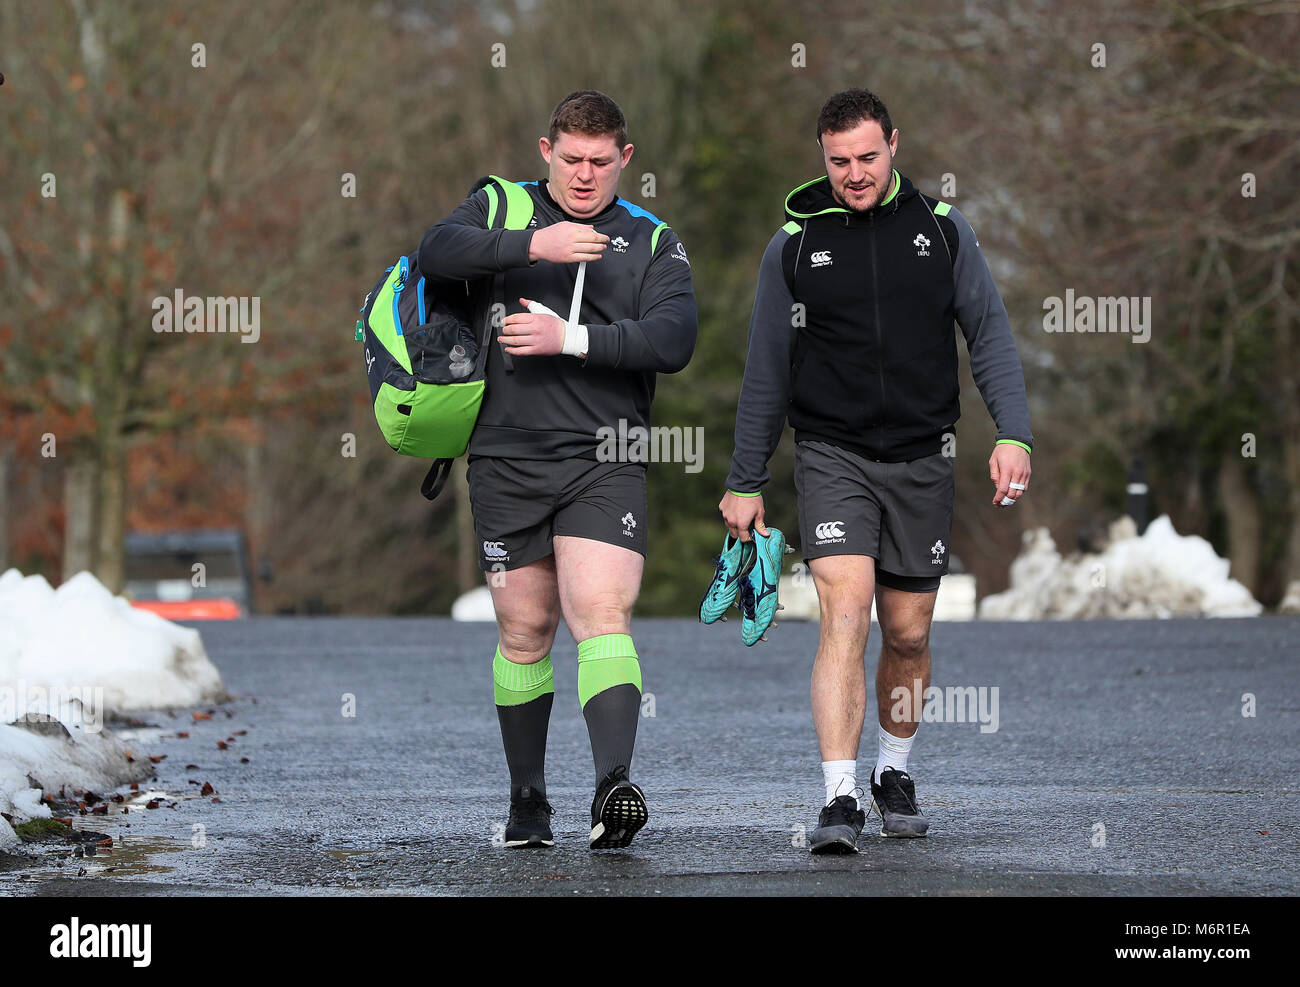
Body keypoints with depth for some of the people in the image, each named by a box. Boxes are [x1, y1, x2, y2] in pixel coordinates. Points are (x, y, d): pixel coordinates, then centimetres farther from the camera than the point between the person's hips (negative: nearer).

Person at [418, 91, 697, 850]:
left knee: (602, 615, -16)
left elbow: (674, 341, -6)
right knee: (525, 630, 7)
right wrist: (532, 246, -23)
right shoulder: (502, 208, 9)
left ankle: (615, 786, -29)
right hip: (508, 458, 1)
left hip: (605, 460, -1)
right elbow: (439, 252, -11)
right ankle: (528, 801, 18)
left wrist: (572, 339, -15)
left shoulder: (653, 242, 9)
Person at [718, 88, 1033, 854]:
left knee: (908, 635, 8)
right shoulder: (795, 244, 1)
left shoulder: (942, 228, 3)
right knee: (845, 617, -17)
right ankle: (840, 800, -19)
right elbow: (767, 372, 7)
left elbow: (990, 335, 5)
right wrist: (746, 482, 9)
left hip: (921, 459, 2)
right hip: (832, 454, -2)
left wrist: (1014, 433, -9)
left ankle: (895, 773, 31)